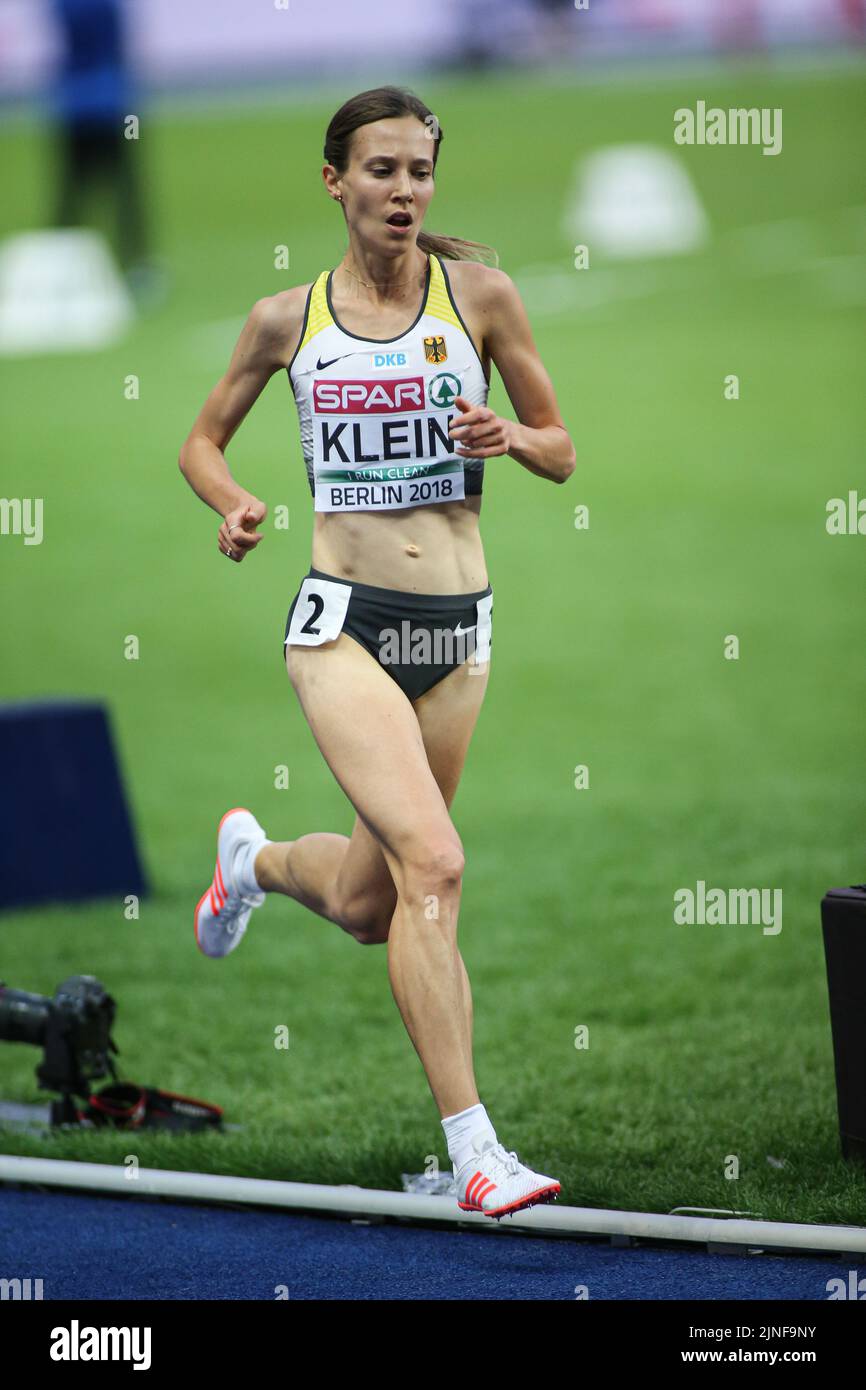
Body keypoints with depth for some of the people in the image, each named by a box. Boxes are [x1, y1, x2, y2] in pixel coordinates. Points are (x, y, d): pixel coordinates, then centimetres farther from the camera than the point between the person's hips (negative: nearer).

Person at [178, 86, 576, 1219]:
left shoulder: (479, 294, 2)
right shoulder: (288, 319, 2)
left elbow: (563, 452, 8)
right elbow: (203, 441, 16)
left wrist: (509, 437, -14)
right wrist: (232, 507, -5)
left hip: (458, 628, 3)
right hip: (342, 623, -3)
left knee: (368, 906, 13)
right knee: (434, 864, -22)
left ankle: (254, 858, 49)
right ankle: (474, 1148, -21)